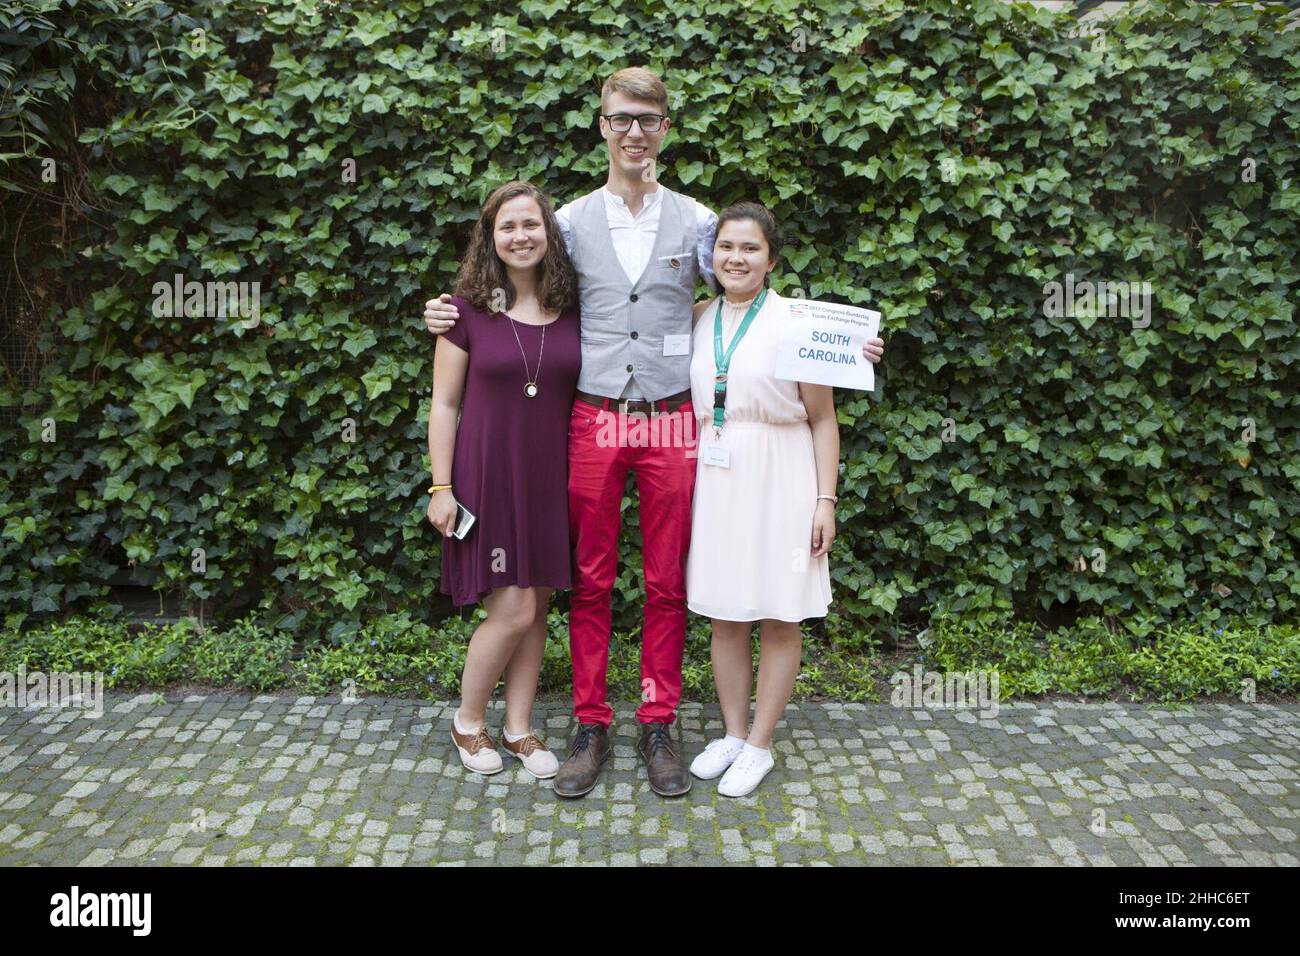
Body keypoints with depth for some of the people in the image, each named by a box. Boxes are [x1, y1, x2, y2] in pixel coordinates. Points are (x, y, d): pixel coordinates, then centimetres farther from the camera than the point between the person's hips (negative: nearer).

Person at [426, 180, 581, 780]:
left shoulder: (571, 310, 4)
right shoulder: (468, 309, -4)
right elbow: (444, 404, -3)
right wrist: (441, 488, -7)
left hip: (549, 479, 4)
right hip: (487, 477, -3)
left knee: (536, 608, 9)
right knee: (512, 611, -5)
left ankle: (519, 727, 26)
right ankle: (467, 721, 20)